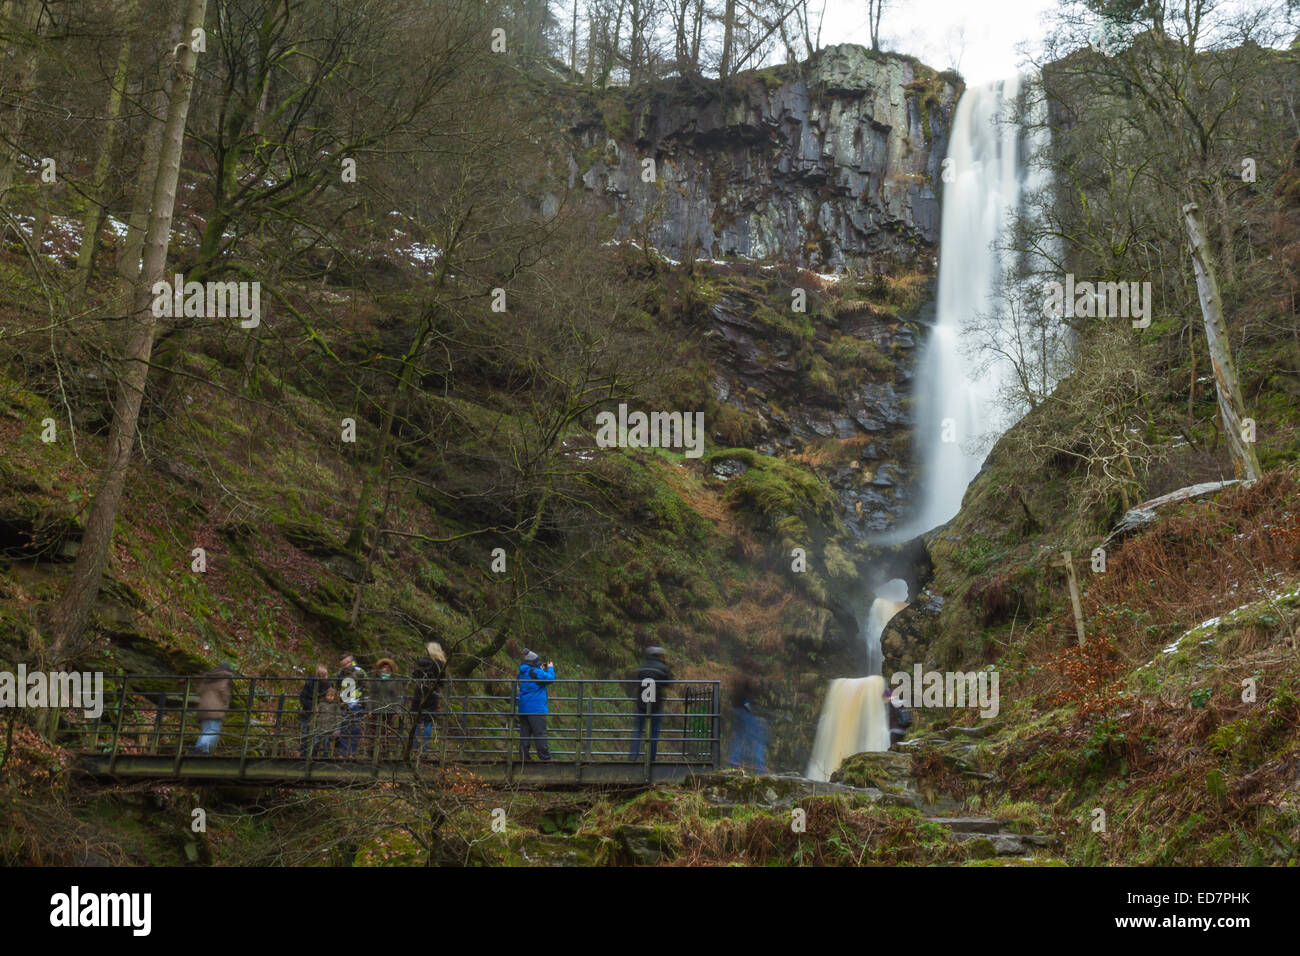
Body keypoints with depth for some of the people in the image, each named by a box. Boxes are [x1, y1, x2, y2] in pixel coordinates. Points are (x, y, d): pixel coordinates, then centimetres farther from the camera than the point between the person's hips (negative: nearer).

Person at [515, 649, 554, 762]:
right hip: (536, 708, -8)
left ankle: (524, 756, 8)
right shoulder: (535, 672, -13)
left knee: (524, 733, 9)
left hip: (523, 707, 8)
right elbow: (551, 679, -9)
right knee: (540, 732, -5)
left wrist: (542, 670, 22)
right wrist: (550, 668, 8)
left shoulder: (522, 672, 12)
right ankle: (545, 757, -2)